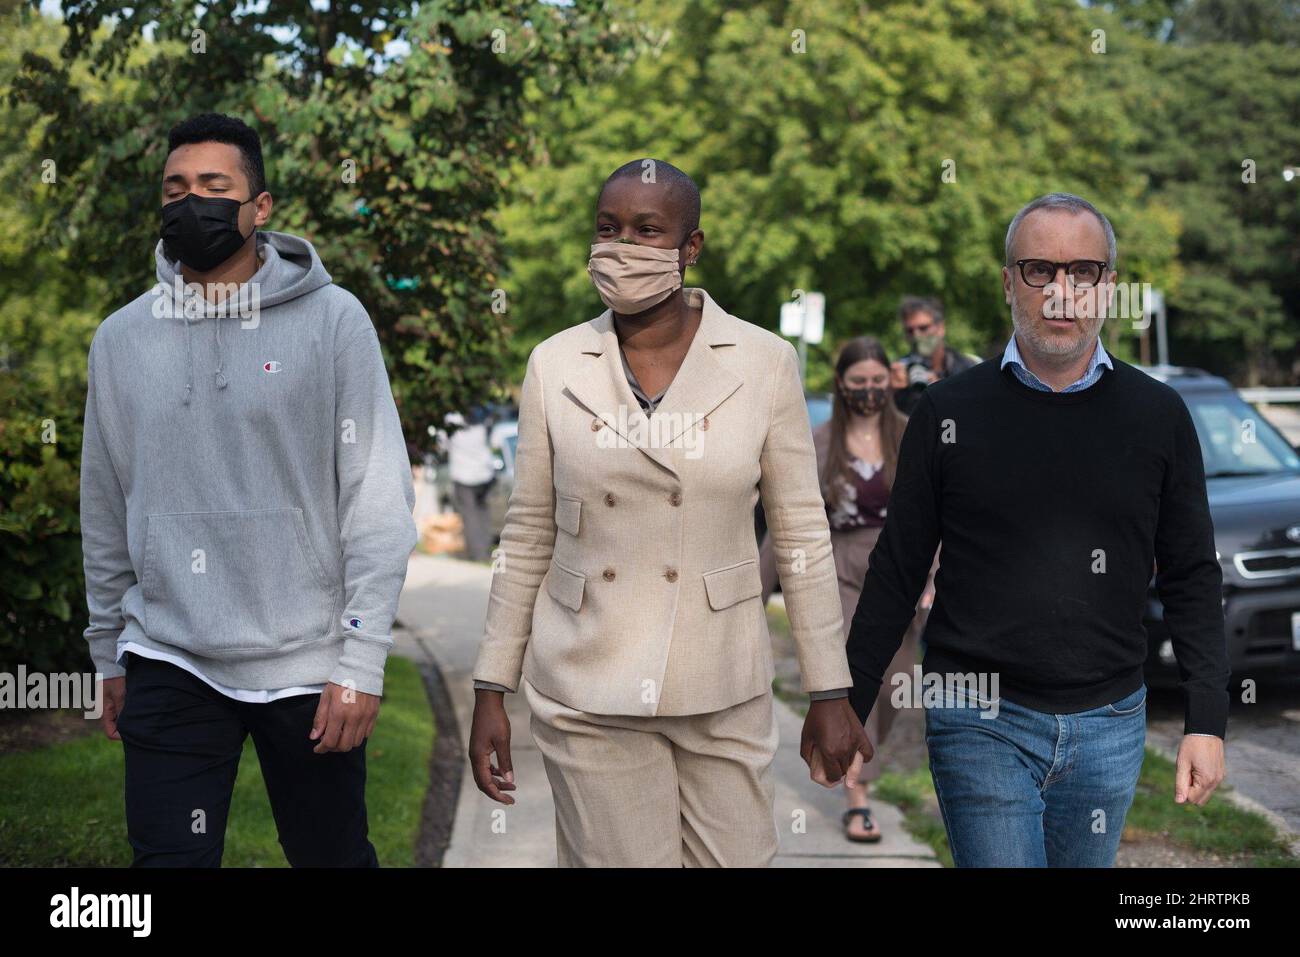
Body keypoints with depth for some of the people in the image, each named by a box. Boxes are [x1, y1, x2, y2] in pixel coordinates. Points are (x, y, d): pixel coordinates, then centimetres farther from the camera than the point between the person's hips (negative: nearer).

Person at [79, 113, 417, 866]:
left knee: (334, 856, 13)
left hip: (305, 665, -2)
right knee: (169, 859, -1)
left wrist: (362, 661, -11)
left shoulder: (331, 321, -5)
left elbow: (379, 502, -7)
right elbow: (107, 513, 12)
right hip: (169, 666, 2)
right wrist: (109, 656, 14)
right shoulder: (122, 338, 5)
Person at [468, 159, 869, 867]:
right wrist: (491, 691, 5)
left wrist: (831, 694, 2)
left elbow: (802, 536, 1)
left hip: (723, 694, 0)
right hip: (585, 696, 0)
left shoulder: (764, 362, -3)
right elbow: (526, 538, 6)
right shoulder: (554, 365, 1)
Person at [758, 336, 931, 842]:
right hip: (841, 571, -1)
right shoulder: (819, 444, 0)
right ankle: (857, 803, -9)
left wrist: (933, 579, -12)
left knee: (891, 683, 7)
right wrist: (755, 593, 1)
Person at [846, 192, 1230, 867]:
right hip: (981, 722, -2)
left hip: (1109, 726, 2)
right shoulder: (950, 411, 0)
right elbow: (896, 573, 4)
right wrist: (848, 710, 3)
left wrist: (1207, 723, 0)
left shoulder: (1159, 416, 3)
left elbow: (1191, 578, 6)